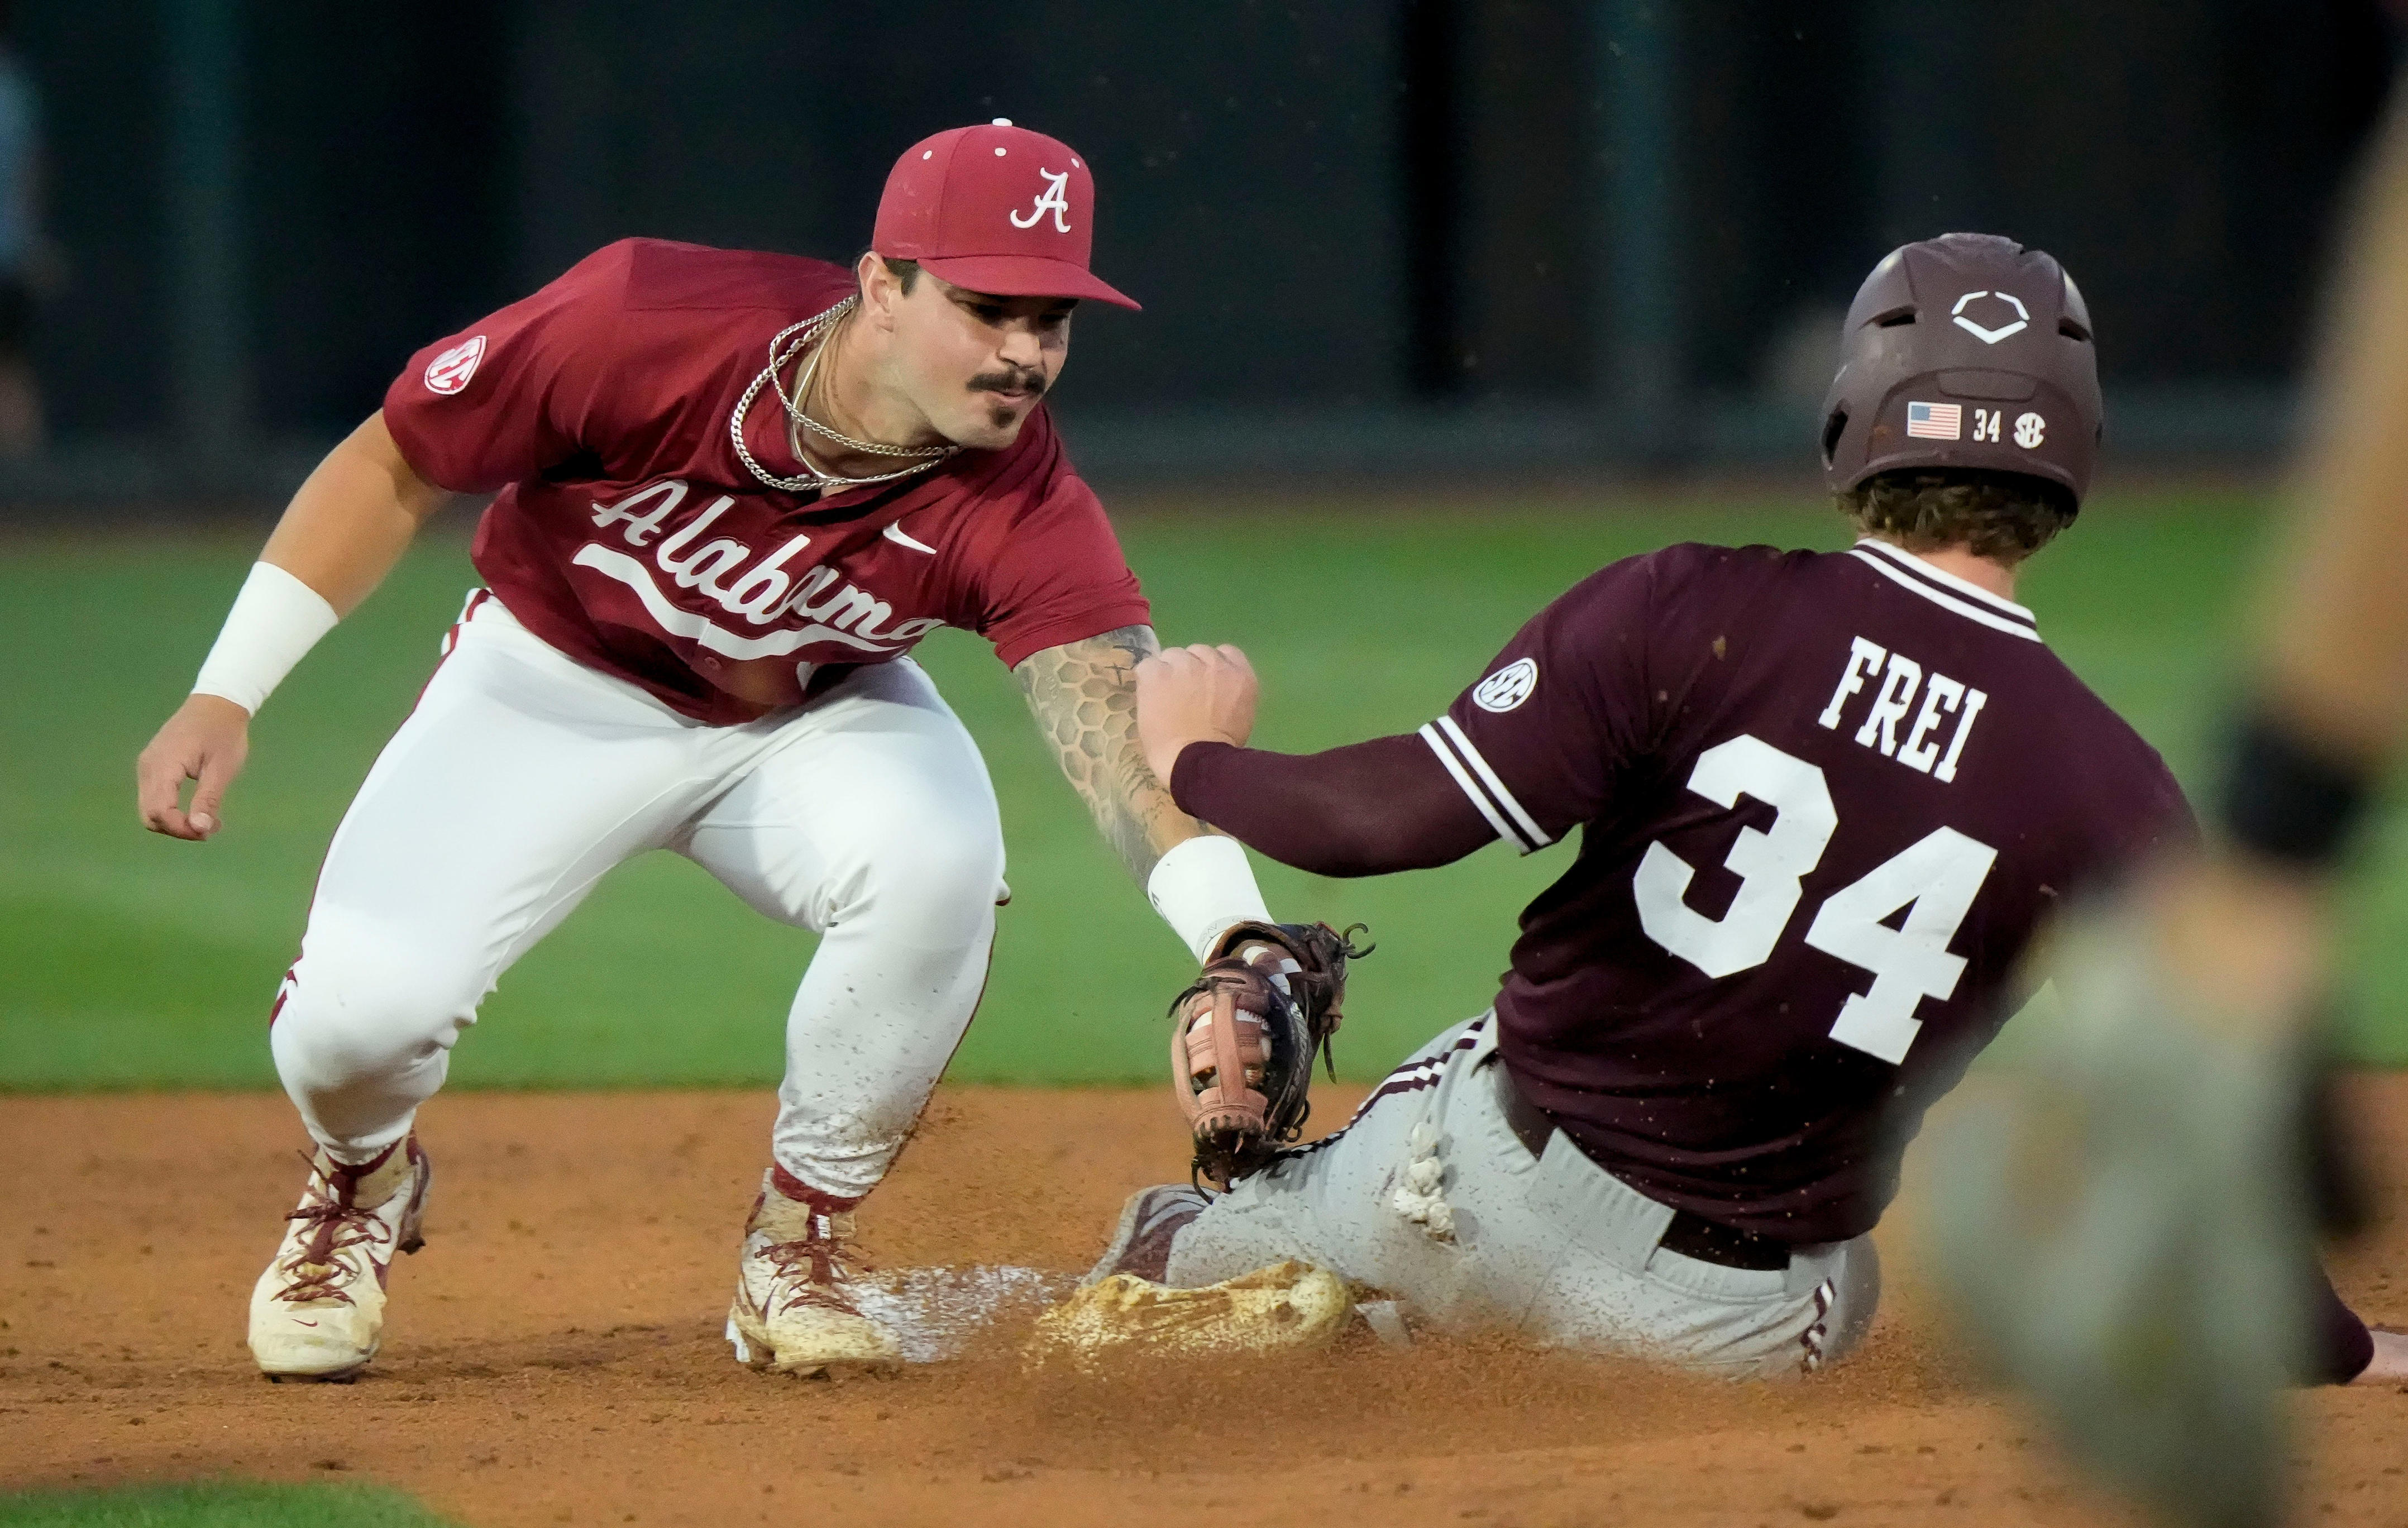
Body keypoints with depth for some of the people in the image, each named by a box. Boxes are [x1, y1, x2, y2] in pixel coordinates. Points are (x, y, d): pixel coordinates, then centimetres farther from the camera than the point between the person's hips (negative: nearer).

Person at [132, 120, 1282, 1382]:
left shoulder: (1024, 510, -29)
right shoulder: (644, 326, -32)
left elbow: (1125, 728, -43)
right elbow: (392, 469, -17)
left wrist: (1240, 951, -61)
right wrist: (227, 695, -19)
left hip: (813, 712, 1)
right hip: (557, 686, -1)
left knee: (935, 855, -32)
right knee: (362, 1005, -22)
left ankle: (795, 1241, -5)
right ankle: (364, 1184, 19)